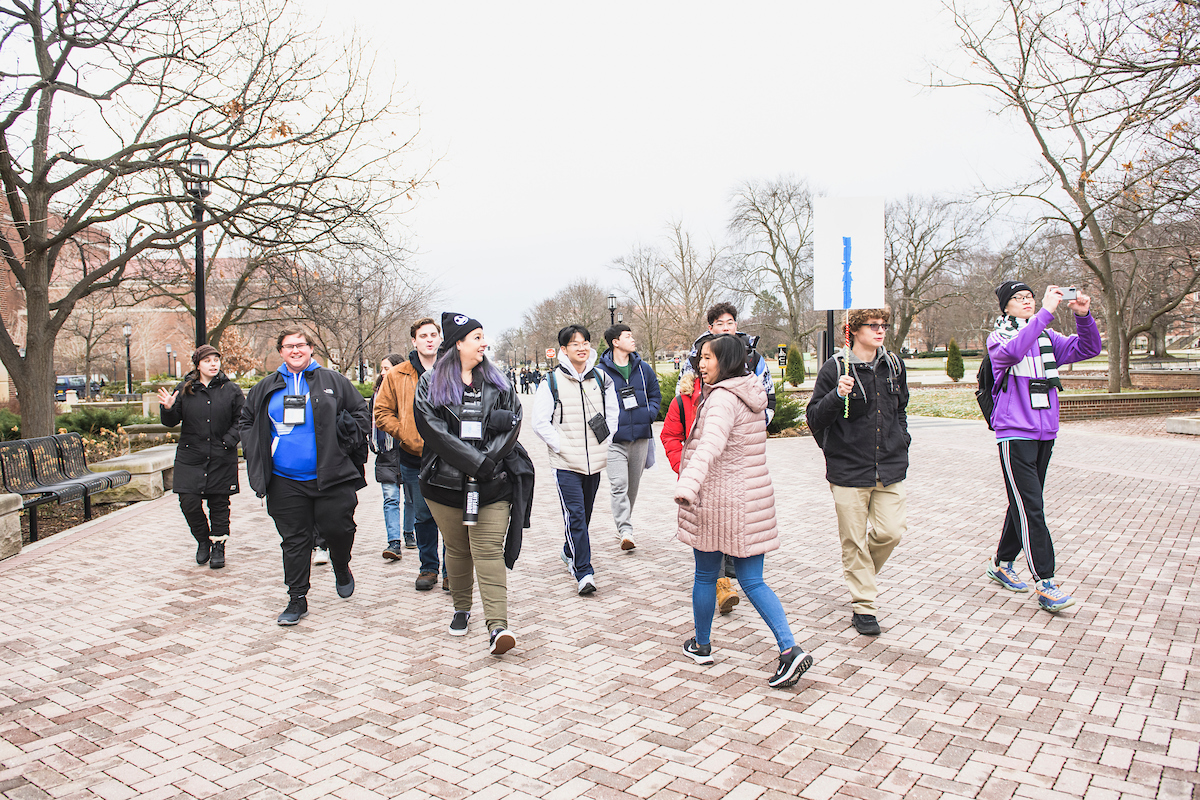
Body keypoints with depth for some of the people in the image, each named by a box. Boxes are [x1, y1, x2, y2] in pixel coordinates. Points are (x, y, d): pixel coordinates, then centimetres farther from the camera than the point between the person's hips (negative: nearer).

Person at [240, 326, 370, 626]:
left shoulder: (334, 381, 4)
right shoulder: (266, 388, 11)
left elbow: (362, 413, 9)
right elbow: (247, 421, 23)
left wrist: (348, 439, -4)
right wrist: (256, 454, 10)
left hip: (331, 477, -2)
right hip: (285, 481, 2)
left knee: (337, 528, -4)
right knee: (294, 540, 6)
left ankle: (341, 567, 30)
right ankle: (297, 600, 18)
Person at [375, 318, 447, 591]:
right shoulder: (397, 376, 3)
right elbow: (382, 412, 5)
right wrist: (406, 436, -7)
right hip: (414, 459, 1)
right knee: (423, 517, 11)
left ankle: (451, 571, 15)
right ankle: (428, 567, 26)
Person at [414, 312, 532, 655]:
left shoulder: (497, 383, 11)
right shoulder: (432, 383, 4)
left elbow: (512, 423, 2)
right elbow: (433, 430, -8)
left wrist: (488, 460, -14)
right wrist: (476, 462, -15)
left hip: (493, 484, 0)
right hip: (447, 482, 0)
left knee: (489, 550, -8)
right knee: (457, 549, 12)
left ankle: (497, 626, -12)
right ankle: (461, 609, 33)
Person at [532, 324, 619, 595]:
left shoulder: (602, 379, 6)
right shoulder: (552, 382, -5)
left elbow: (613, 412, 16)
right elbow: (540, 422, -5)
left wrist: (603, 439, 6)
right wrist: (560, 445, -11)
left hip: (595, 460, 4)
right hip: (566, 462, -4)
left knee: (584, 512, 16)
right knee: (574, 515, -10)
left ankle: (569, 552, 40)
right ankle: (583, 573, -7)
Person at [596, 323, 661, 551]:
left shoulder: (643, 368, 8)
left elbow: (655, 394, 17)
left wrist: (649, 415, 1)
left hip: (640, 437, 4)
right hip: (614, 438, -4)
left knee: (633, 486, 13)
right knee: (619, 485, -14)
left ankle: (623, 523, 31)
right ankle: (625, 532, -16)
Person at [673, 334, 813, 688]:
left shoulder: (722, 398, -17)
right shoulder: (751, 395, 11)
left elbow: (711, 443, -36)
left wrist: (688, 483, -48)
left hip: (717, 499, -8)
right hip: (752, 498, 8)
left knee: (705, 577, 13)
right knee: (752, 581, 10)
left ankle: (702, 645, 30)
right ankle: (790, 649, -1)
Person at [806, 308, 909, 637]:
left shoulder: (893, 365, 8)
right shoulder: (835, 369, -8)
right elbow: (814, 419, -10)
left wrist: (901, 438, 15)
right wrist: (837, 395, -25)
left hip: (890, 467, 4)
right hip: (849, 468, -4)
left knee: (892, 531, 1)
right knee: (854, 541, 3)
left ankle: (860, 571, 32)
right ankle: (864, 607, 18)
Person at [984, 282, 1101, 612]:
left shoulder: (1048, 337, 13)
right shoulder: (998, 337, -3)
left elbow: (1088, 349, 3)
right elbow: (1013, 350, -26)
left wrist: (1083, 315, -13)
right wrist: (1046, 312, -29)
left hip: (1045, 433, 6)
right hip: (1015, 433, -6)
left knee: (1024, 503, 14)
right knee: (1030, 506, -9)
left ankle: (1002, 563, 29)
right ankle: (1044, 583, -7)